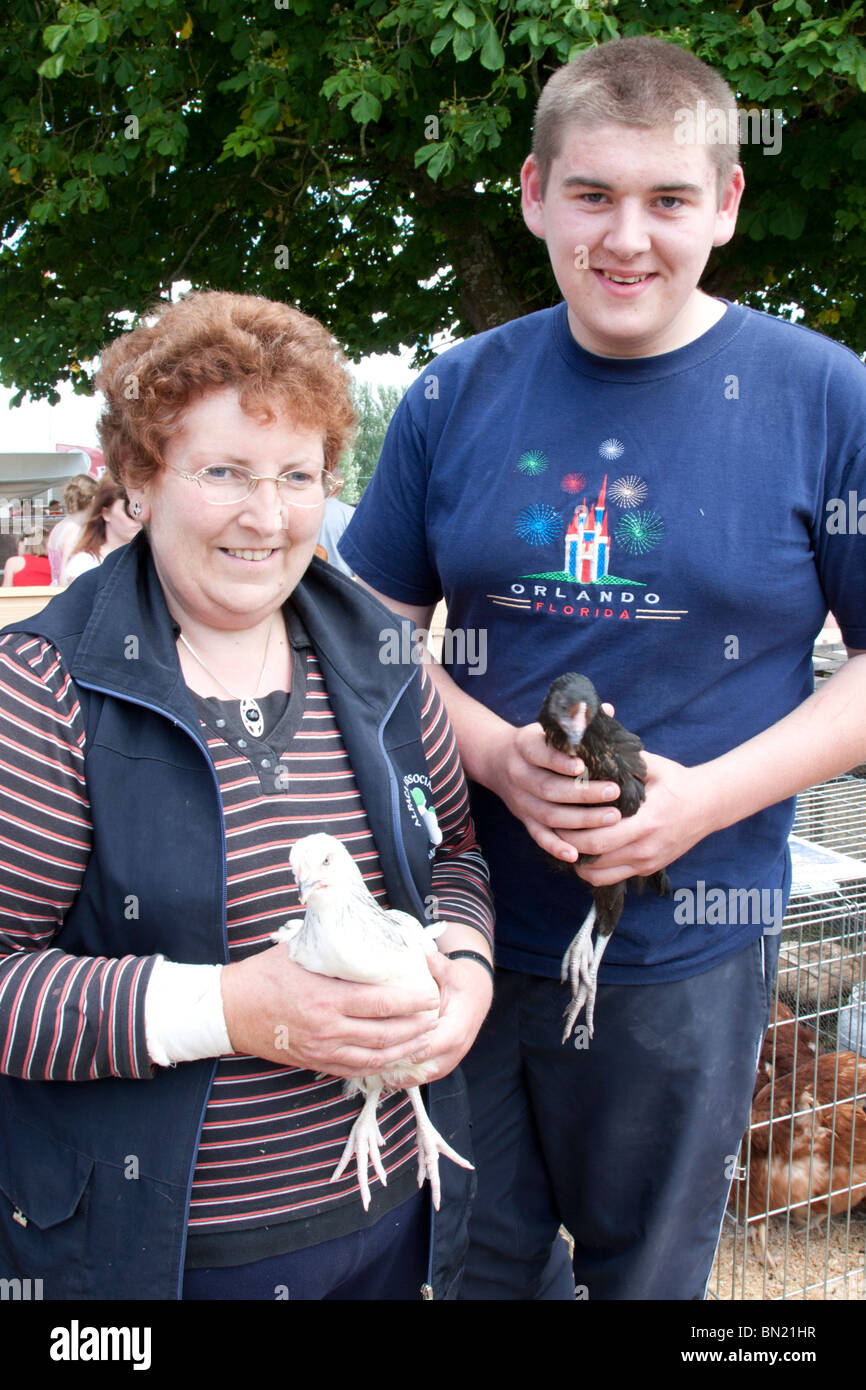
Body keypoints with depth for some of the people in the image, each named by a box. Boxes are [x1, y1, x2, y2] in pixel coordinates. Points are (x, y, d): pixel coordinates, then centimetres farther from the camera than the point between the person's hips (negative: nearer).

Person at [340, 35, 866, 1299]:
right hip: (471, 922, 2)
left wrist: (708, 796, -17)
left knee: (647, 1270, 20)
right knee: (480, 1259, 21)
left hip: (688, 946, -2)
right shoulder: (457, 394, 1)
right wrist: (496, 754, -12)